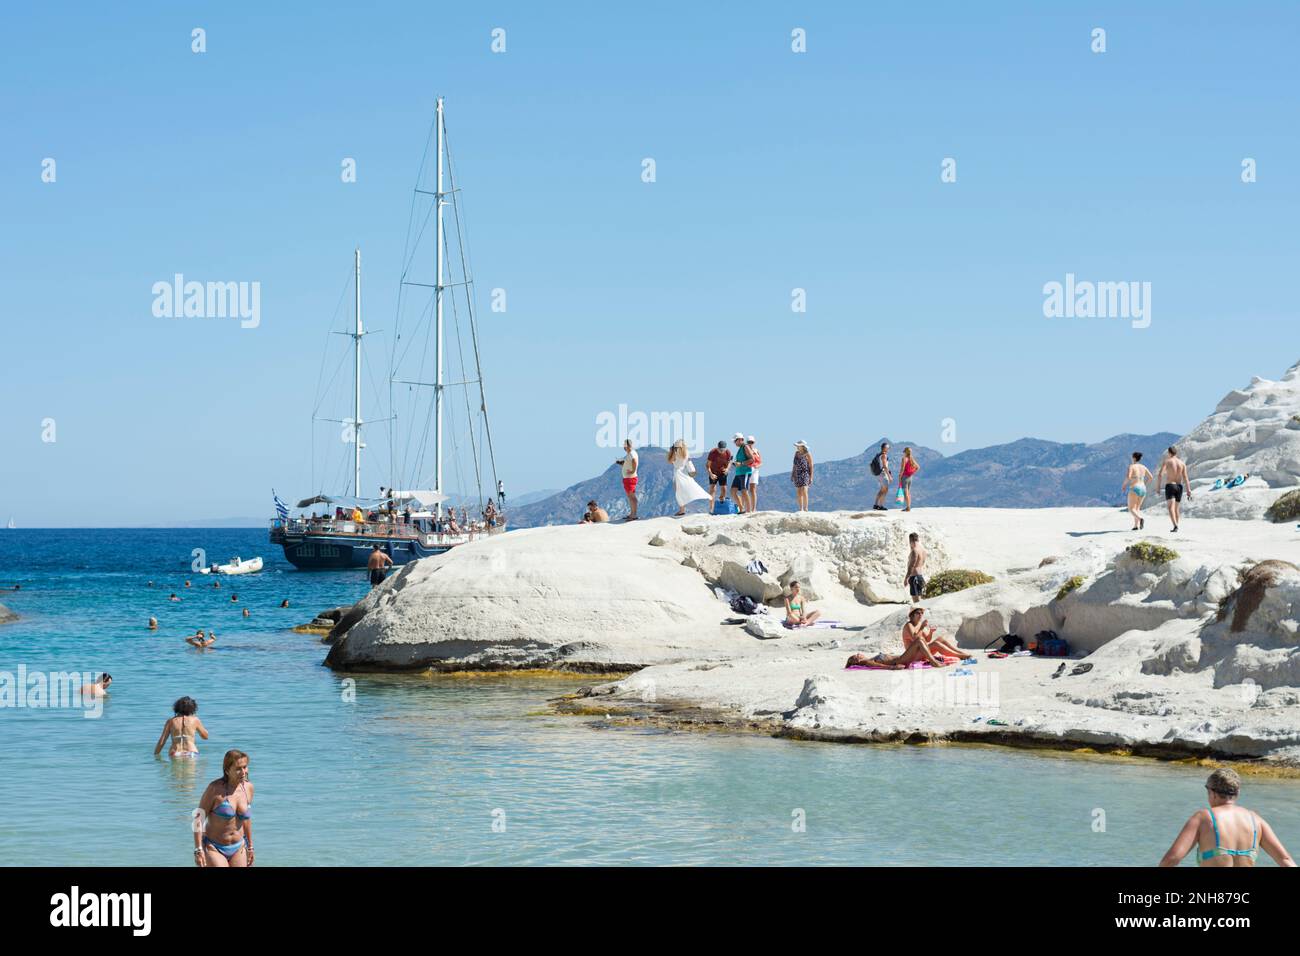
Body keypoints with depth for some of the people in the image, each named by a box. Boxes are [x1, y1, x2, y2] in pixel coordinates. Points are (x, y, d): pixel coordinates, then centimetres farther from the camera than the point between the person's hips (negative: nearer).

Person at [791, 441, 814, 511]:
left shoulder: (807, 454, -7)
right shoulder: (797, 453, 10)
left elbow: (811, 466, -6)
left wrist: (811, 477, -11)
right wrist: (792, 475, 13)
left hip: (805, 474, -6)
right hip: (797, 474, 6)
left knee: (804, 491, -18)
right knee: (798, 492, 4)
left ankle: (805, 509, -15)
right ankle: (800, 509, 9)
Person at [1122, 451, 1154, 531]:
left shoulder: (1131, 466, -8)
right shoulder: (1143, 467, 10)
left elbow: (1128, 477, -22)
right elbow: (1151, 478, 10)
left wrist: (1124, 485, -4)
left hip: (1134, 489, -6)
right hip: (1143, 489, 6)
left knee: (1131, 509, -1)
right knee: (1137, 508, 19)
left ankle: (1140, 519, -29)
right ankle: (1136, 526, 5)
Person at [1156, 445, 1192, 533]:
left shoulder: (1166, 462, -4)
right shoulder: (1182, 463, 6)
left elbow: (1160, 475, -15)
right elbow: (1185, 478, -1)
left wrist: (1157, 486, -5)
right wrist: (1188, 491, -3)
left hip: (1169, 486, -4)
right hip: (1179, 486, 4)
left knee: (1171, 507, -13)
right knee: (1177, 508, 17)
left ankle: (1175, 525, -32)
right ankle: (1176, 527, 20)